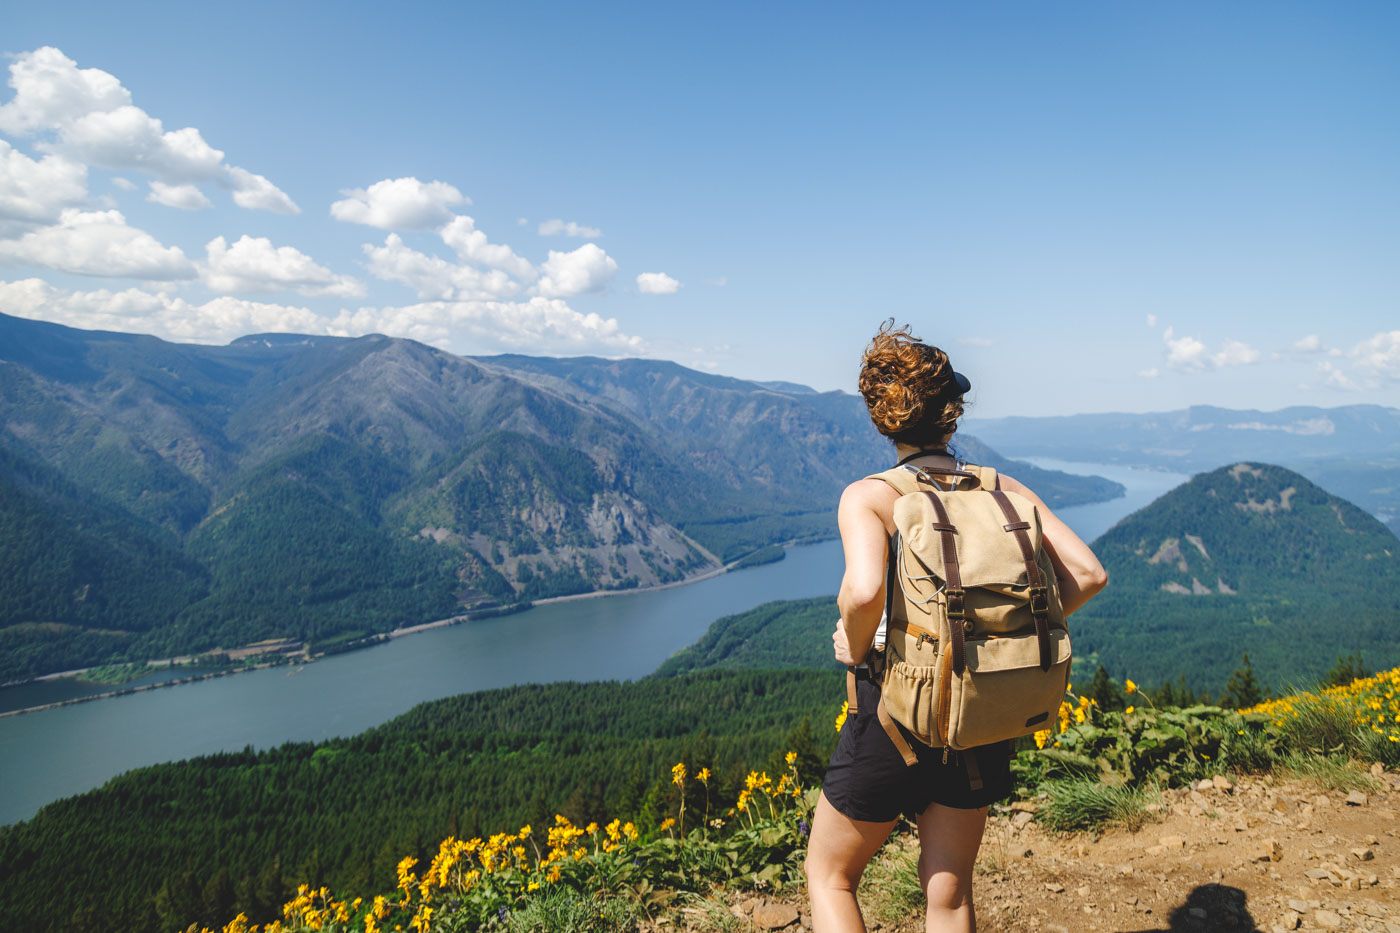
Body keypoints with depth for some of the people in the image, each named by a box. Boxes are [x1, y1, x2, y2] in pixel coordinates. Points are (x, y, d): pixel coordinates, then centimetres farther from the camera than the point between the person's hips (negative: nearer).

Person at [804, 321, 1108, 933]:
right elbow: (1088, 574, -2)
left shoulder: (868, 496, -12)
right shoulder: (1003, 489, 1)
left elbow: (864, 590, -31)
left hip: (896, 708, -4)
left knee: (829, 876, 18)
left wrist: (855, 646, -11)